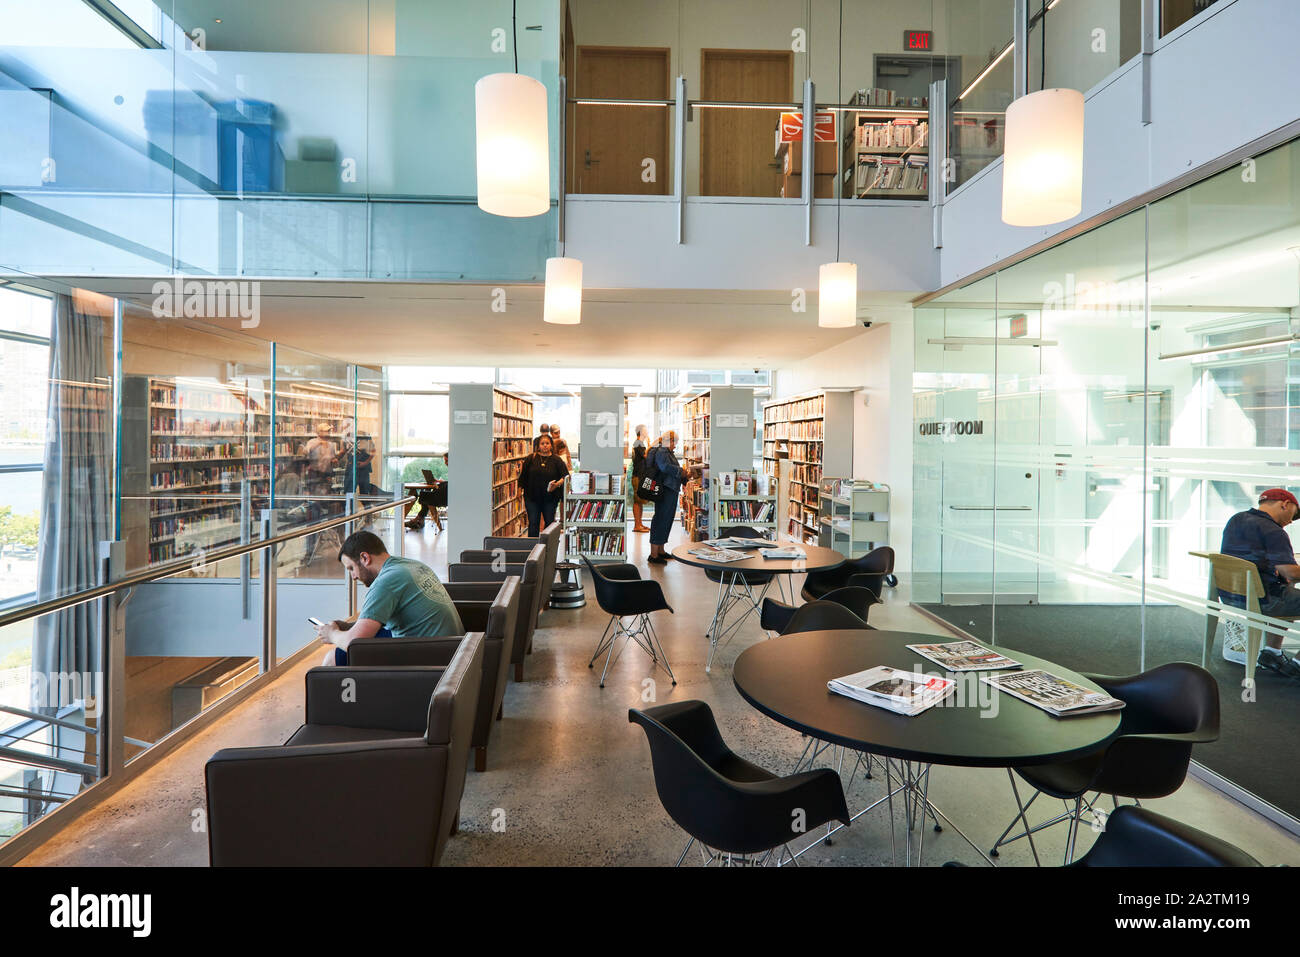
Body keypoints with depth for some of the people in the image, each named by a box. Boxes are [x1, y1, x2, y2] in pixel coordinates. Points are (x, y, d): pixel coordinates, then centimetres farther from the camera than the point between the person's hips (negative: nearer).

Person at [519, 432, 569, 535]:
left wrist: (558, 484, -20)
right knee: (533, 523, 1)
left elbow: (565, 476, -5)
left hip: (550, 498, 0)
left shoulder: (557, 460, 0)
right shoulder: (531, 458, 3)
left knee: (549, 522, 8)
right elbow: (523, 475, 8)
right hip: (532, 497, 0)